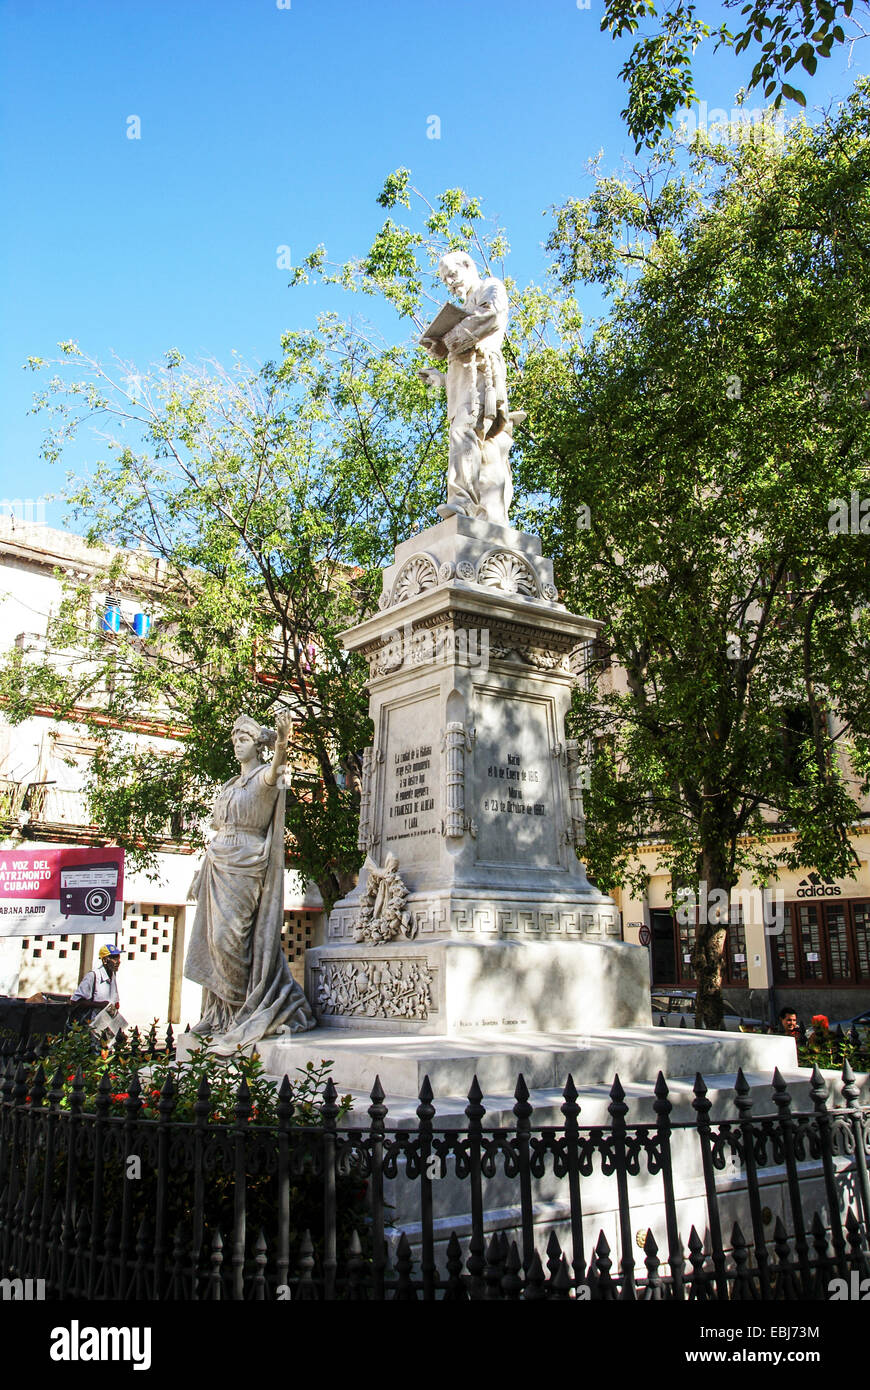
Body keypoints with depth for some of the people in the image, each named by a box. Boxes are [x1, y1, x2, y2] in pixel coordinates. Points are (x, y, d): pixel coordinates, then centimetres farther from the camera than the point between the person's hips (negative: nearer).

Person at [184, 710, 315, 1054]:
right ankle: (221, 1013, 14)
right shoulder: (229, 786, 20)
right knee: (216, 939, 6)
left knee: (229, 937, -13)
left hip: (246, 867, -8)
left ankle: (242, 1016, -2)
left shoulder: (263, 777, -4)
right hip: (219, 867, 8)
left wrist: (281, 745, -53)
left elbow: (274, 771, -31)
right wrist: (201, 873, 23)